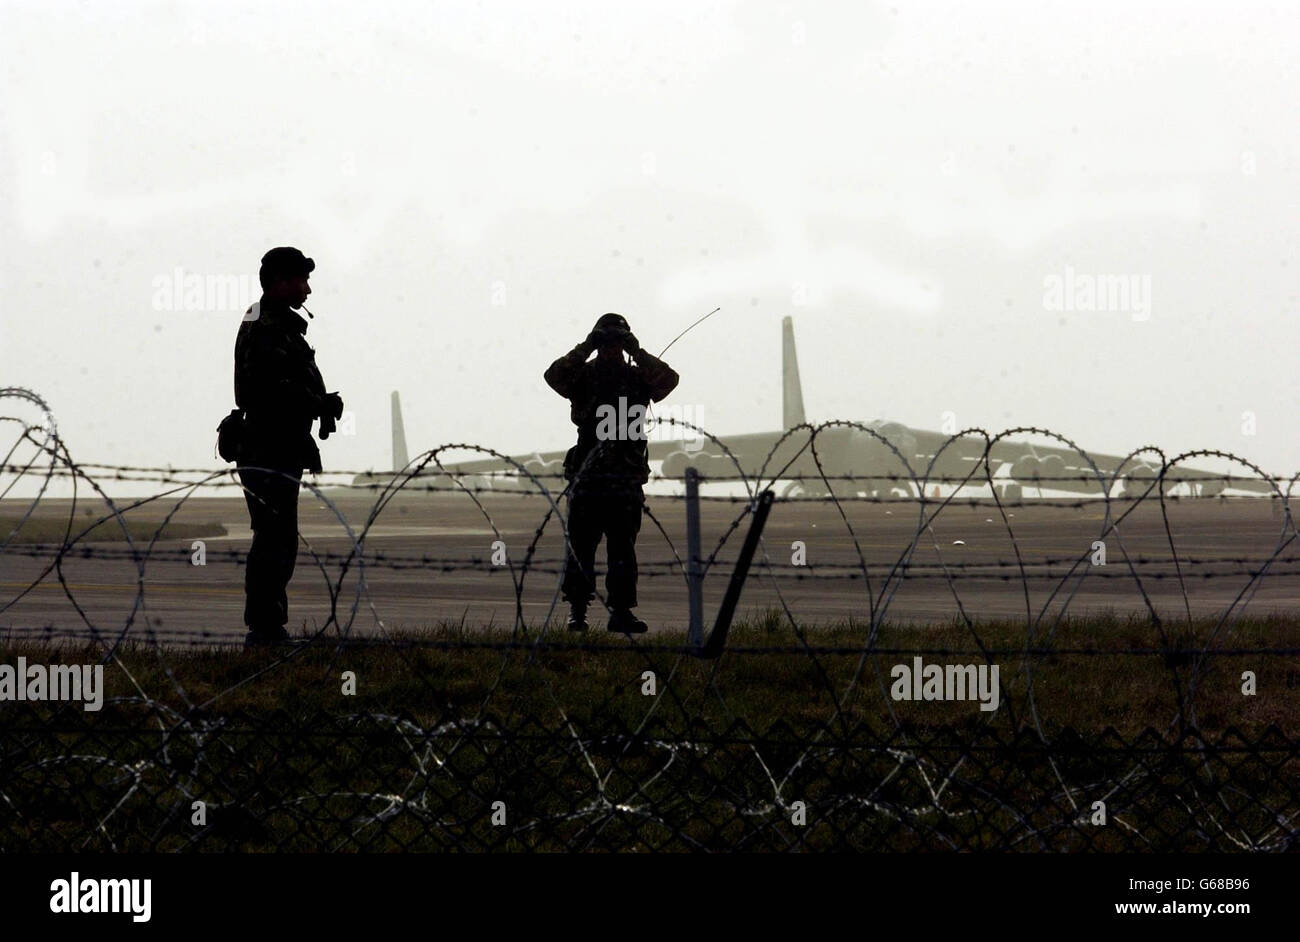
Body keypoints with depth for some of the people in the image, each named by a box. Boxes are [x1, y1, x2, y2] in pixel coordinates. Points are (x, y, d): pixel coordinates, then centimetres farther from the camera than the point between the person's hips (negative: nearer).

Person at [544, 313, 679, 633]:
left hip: (626, 478, 1)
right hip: (587, 475, -1)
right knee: (581, 545, 2)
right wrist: (585, 349, -13)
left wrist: (637, 353, -10)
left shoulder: (638, 377, 10)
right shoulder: (583, 375, 7)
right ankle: (577, 610, 8)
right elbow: (554, 375, -12)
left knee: (623, 547, -1)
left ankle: (621, 611, 0)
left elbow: (669, 380, -8)